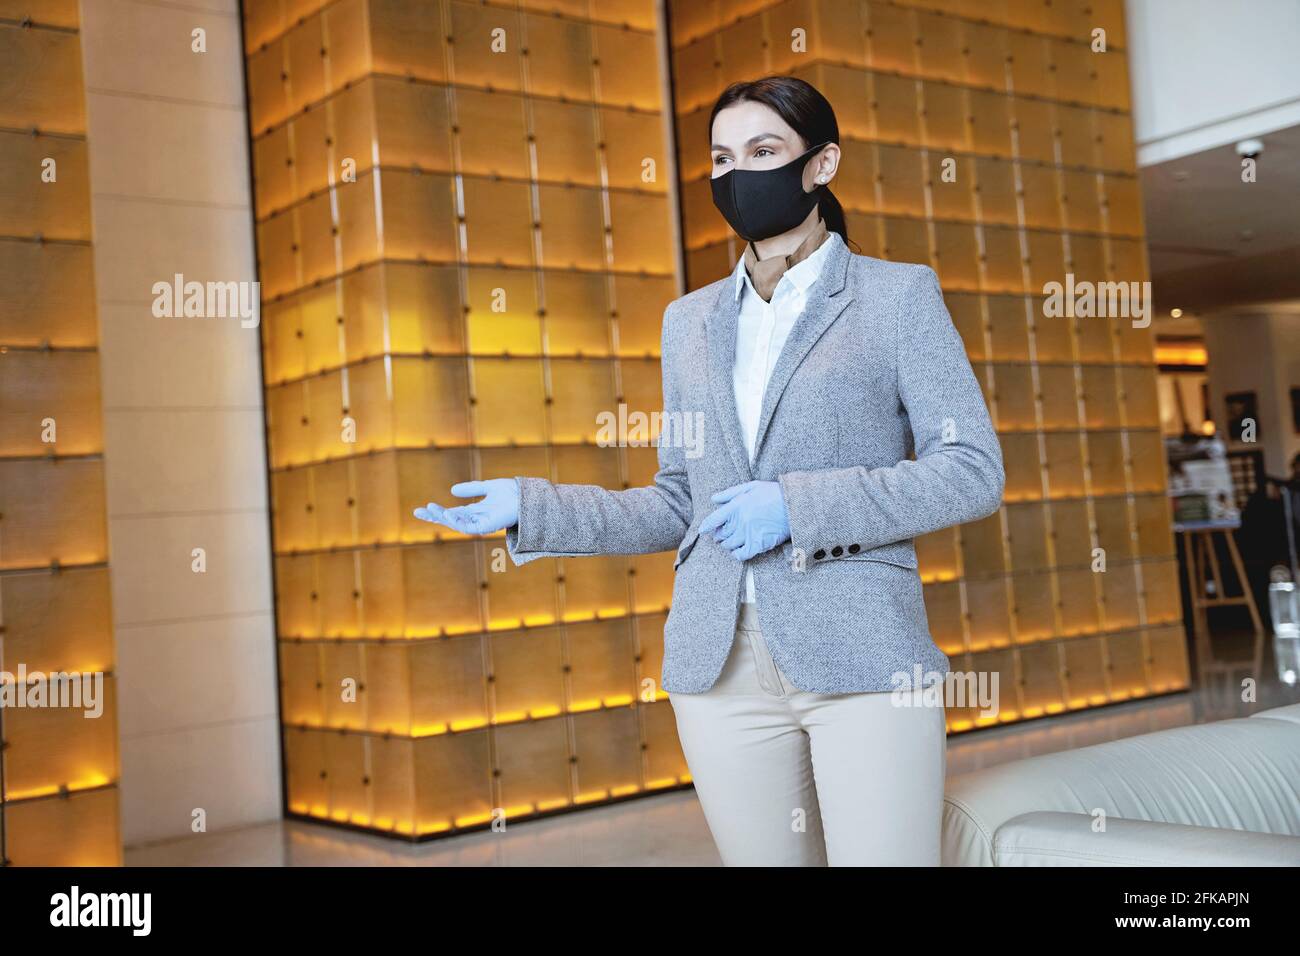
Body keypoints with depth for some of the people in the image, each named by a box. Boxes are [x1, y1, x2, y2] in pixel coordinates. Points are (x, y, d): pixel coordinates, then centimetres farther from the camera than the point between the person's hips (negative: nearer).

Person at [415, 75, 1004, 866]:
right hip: (722, 667, 4)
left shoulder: (898, 295, 3)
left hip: (862, 659, -3)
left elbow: (973, 472, -4)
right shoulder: (692, 320, 15)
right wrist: (532, 508, 4)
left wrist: (796, 506, -13)